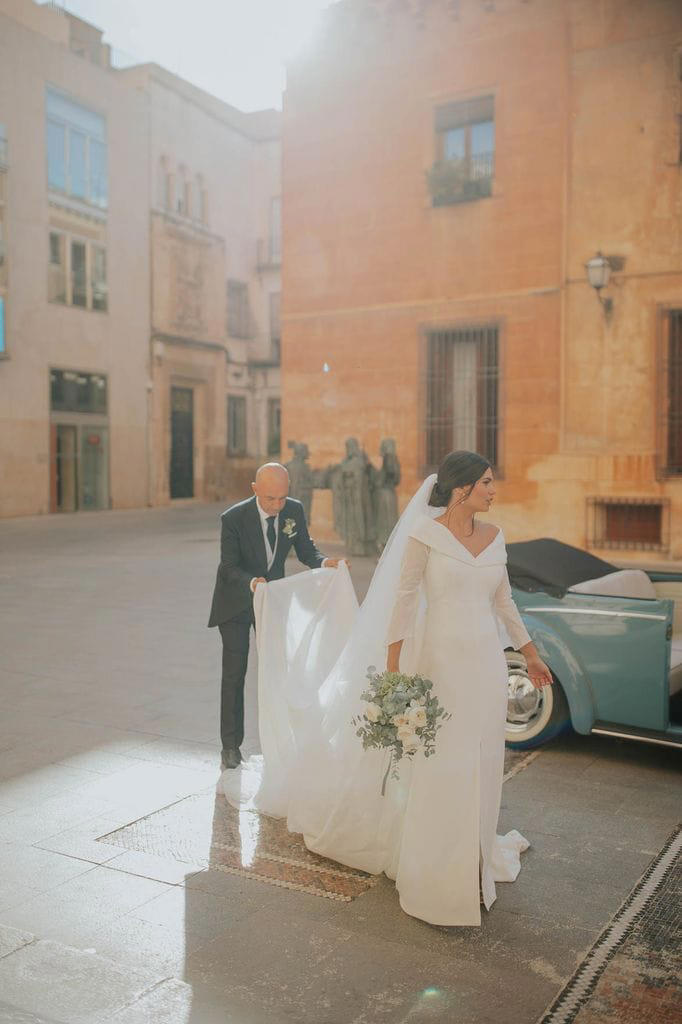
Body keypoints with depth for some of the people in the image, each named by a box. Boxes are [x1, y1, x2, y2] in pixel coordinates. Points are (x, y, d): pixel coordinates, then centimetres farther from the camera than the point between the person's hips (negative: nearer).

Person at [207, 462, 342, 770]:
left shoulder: (294, 510, -15)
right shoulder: (233, 518, -26)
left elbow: (305, 549, -4)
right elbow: (229, 567, -22)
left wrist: (323, 561, -26)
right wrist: (251, 582, -43)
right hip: (236, 599, -3)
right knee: (235, 673, 1)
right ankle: (231, 745, 14)